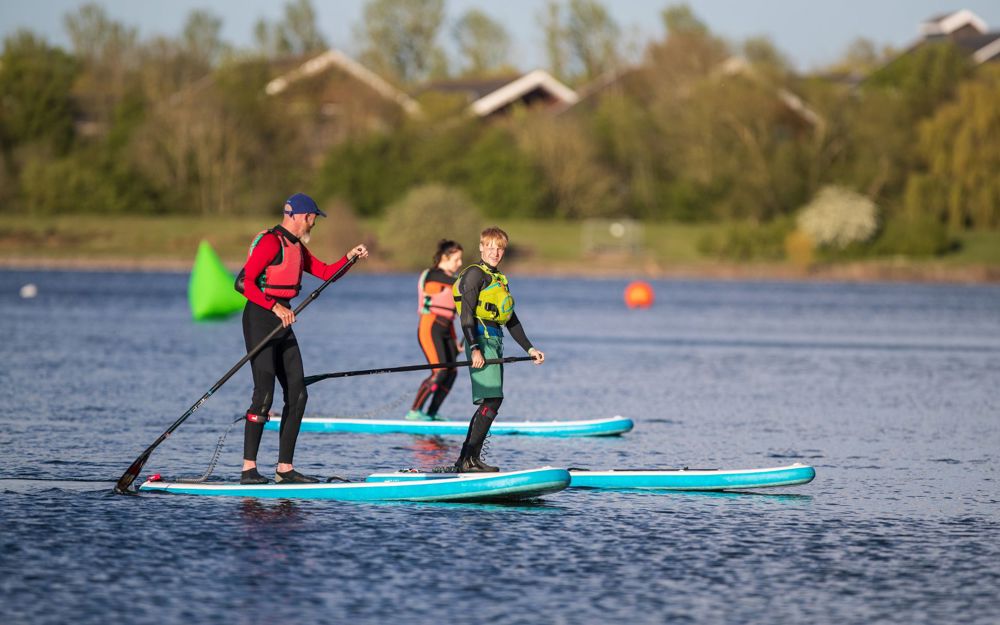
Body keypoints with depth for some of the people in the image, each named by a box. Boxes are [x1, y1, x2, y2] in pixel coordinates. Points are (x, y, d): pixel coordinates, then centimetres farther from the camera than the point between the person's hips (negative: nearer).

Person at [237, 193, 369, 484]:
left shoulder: (296, 247, 17)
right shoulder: (271, 242, -13)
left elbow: (325, 272, 23)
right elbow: (245, 283, -20)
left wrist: (349, 257, 8)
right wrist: (275, 307, -26)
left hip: (282, 323, 10)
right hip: (259, 318, -10)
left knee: (297, 394, 6)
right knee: (264, 393, -15)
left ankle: (285, 468, 9)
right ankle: (249, 469, -13)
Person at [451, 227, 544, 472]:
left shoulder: (499, 280, 24)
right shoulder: (475, 274, -5)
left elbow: (511, 321, 28)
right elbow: (466, 314, -14)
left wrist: (529, 349, 23)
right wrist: (474, 349, -24)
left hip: (494, 341, 10)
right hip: (481, 339, -10)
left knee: (488, 404, 6)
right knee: (492, 399, -18)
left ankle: (464, 460, 8)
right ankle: (471, 460, -22)